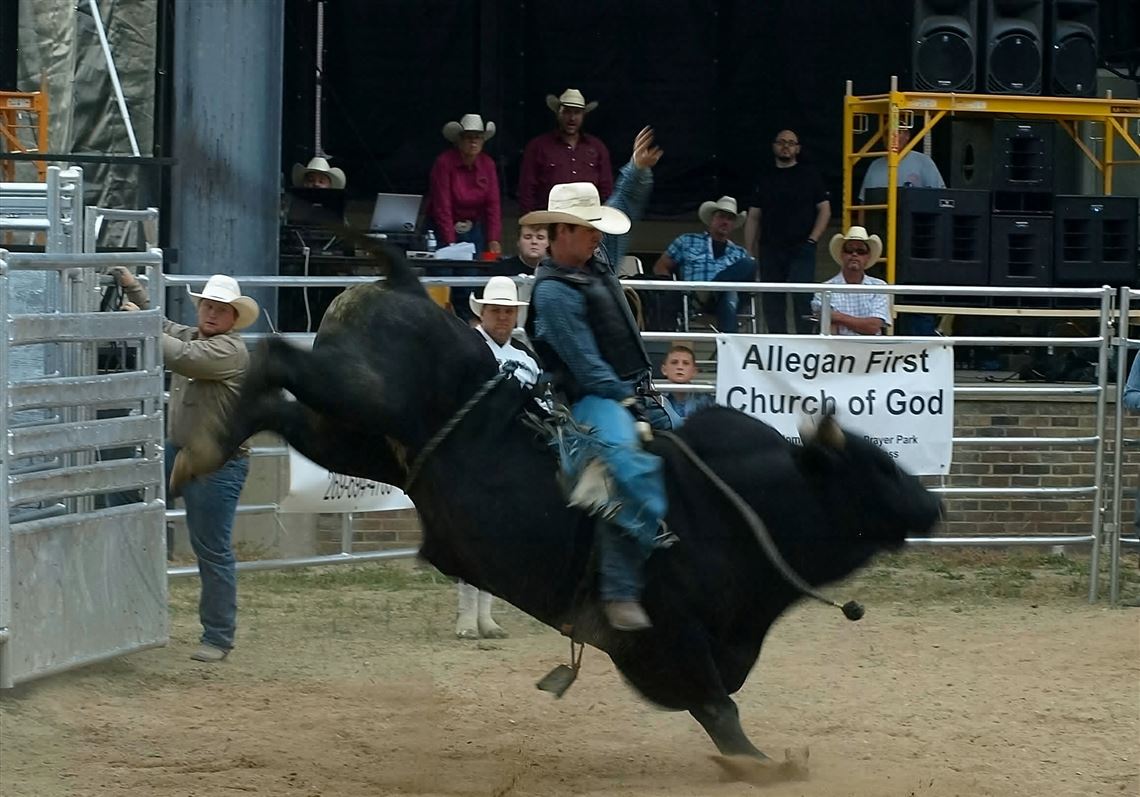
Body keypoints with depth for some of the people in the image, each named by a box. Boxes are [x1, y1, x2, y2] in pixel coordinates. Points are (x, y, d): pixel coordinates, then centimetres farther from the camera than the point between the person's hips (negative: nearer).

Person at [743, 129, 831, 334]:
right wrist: (749, 253, 5)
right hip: (770, 250, 4)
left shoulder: (809, 176, 7)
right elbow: (753, 217, 14)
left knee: (802, 298, -16)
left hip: (800, 249, -4)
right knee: (771, 302, 2)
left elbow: (825, 210, 4)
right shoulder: (765, 180, 15)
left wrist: (812, 239, -8)